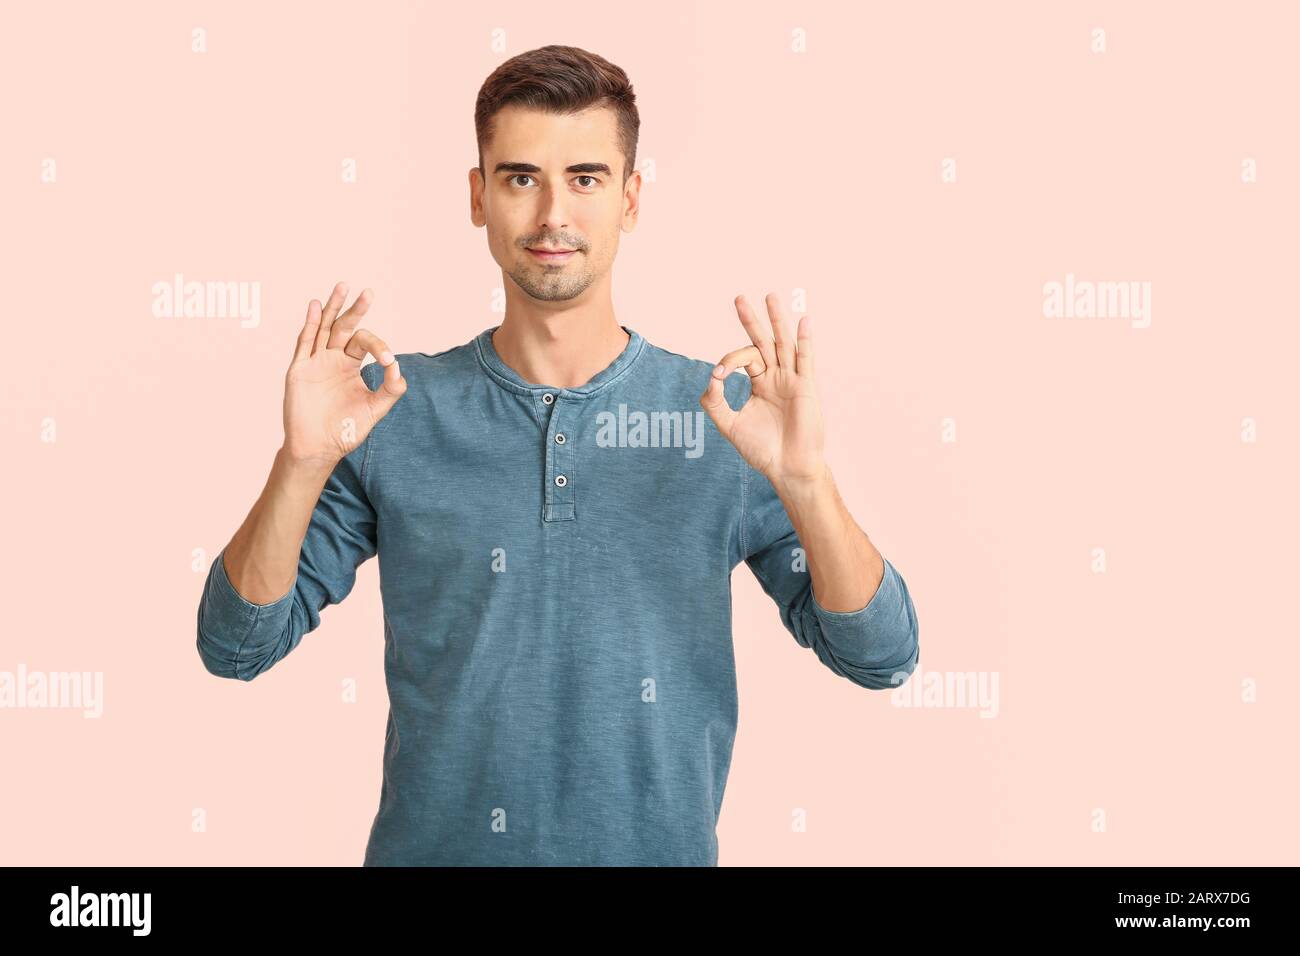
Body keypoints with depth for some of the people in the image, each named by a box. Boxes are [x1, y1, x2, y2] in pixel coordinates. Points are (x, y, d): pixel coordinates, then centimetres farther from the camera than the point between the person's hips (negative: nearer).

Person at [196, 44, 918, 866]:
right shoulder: (394, 410, -6)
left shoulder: (727, 416, -7)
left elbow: (880, 658, -11)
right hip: (433, 846, 0)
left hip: (654, 848, 0)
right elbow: (237, 645, -8)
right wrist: (302, 461, -23)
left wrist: (802, 478, -27)